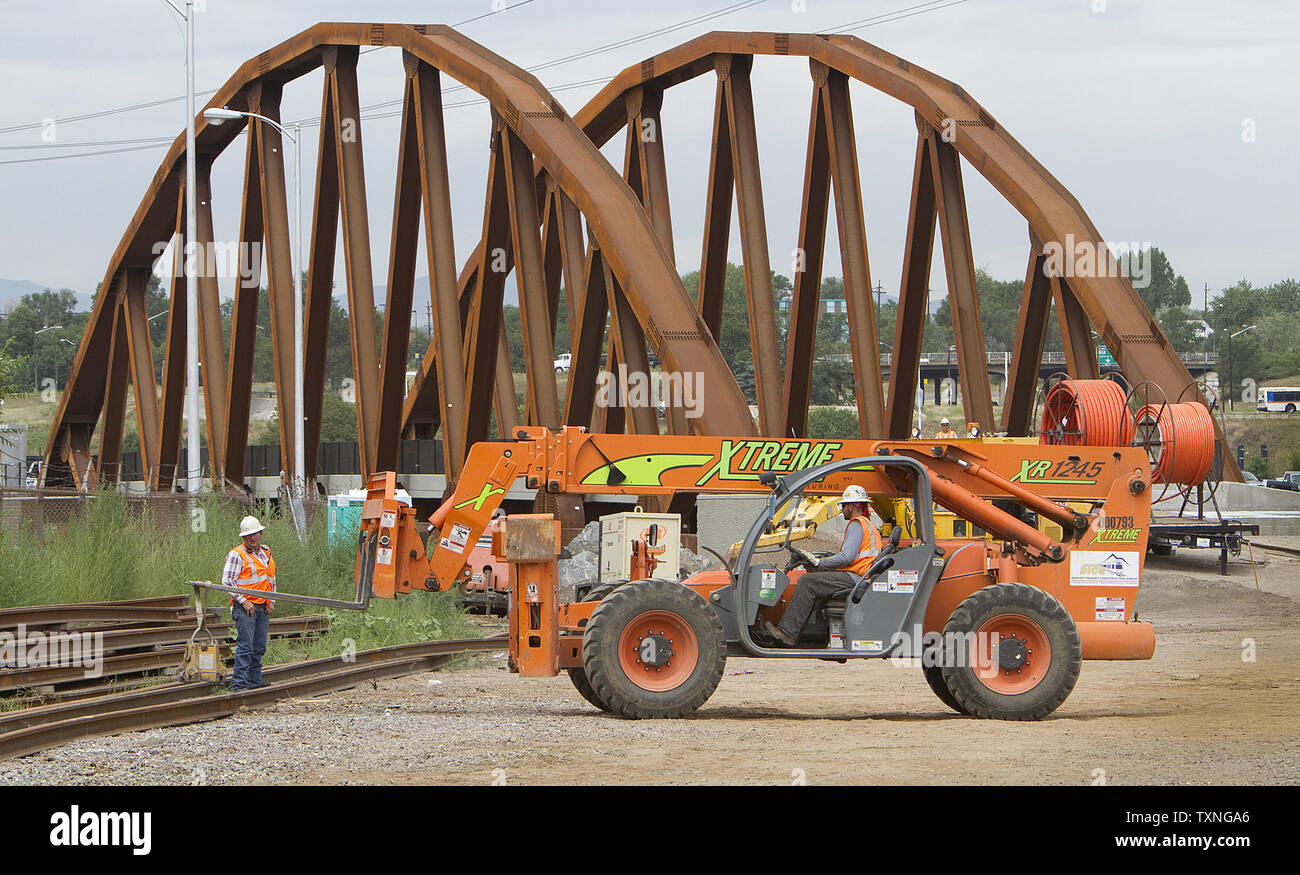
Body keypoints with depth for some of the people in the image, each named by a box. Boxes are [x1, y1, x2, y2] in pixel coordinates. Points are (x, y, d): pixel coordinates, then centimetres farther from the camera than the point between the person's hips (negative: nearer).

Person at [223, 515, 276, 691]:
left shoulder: (266, 553, 15)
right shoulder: (237, 555, -7)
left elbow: (271, 579, 25)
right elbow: (227, 581, -11)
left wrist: (271, 601, 13)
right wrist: (243, 601, -15)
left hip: (262, 608, 7)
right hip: (245, 607, -7)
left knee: (259, 648, 10)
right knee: (245, 646, -11)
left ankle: (255, 683, 17)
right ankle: (240, 684, -11)